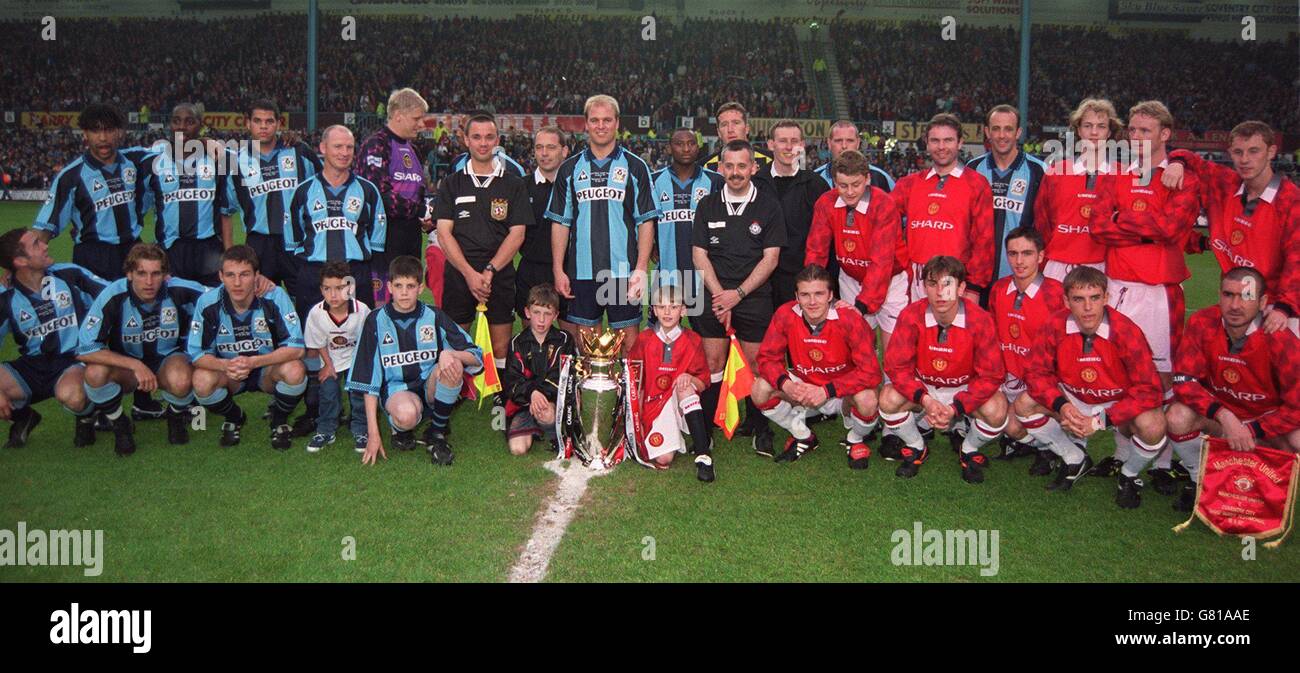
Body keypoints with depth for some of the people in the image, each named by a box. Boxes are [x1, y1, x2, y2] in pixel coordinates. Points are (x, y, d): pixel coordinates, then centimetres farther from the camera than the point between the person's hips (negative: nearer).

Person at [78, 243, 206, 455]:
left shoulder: (179, 291, -22)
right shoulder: (114, 297, -23)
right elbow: (85, 349, -24)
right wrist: (136, 365, -31)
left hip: (170, 359, 0)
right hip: (125, 364, 1)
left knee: (180, 381, -36)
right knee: (95, 372, -33)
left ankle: (177, 417, 2)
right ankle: (120, 425, -2)